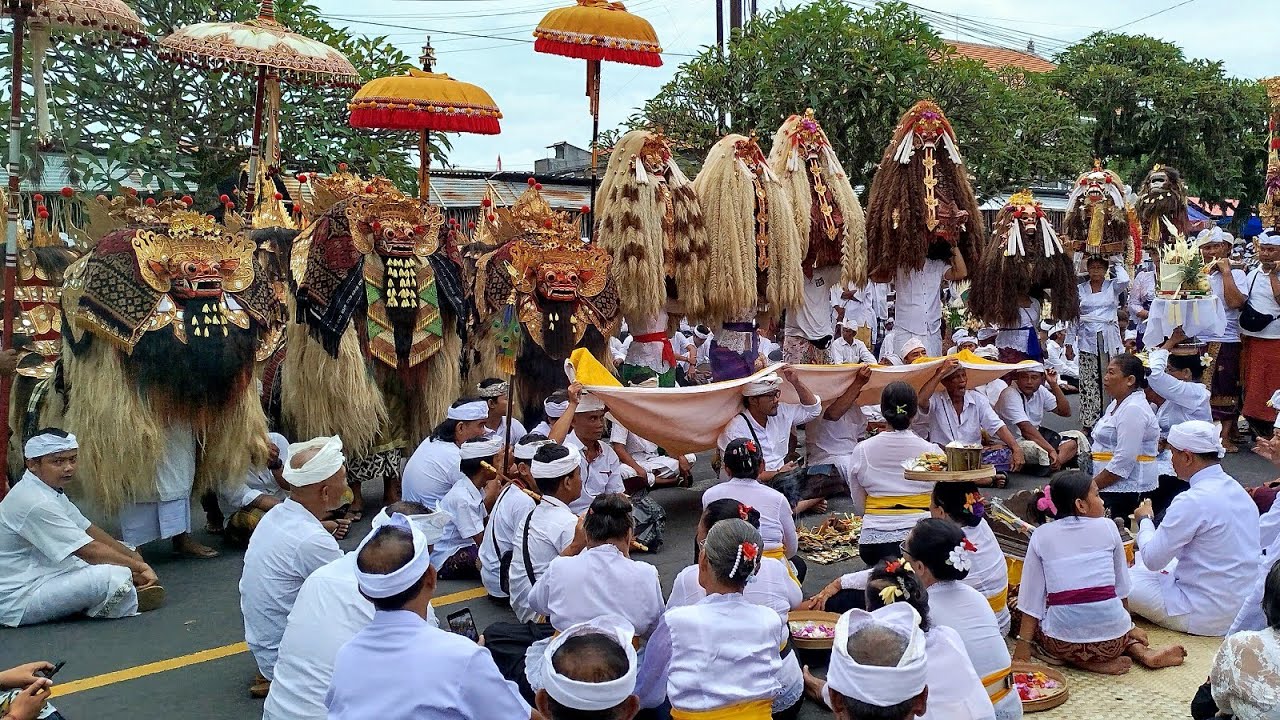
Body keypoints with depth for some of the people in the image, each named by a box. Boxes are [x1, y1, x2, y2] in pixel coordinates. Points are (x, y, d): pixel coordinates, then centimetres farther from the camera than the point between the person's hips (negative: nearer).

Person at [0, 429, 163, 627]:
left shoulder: (50, 491, 8)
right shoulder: (36, 503, -24)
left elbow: (88, 529, 16)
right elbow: (90, 551, -22)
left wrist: (132, 555, 9)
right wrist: (140, 566, -13)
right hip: (18, 601, -11)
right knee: (114, 577, -27)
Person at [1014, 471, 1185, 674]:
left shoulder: (1041, 535, 1)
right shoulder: (1107, 527, 3)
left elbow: (1032, 593, 0)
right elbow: (1121, 586, 12)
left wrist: (1024, 644, 4)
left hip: (1063, 642, -4)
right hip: (1113, 638, 4)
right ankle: (1142, 652, 9)